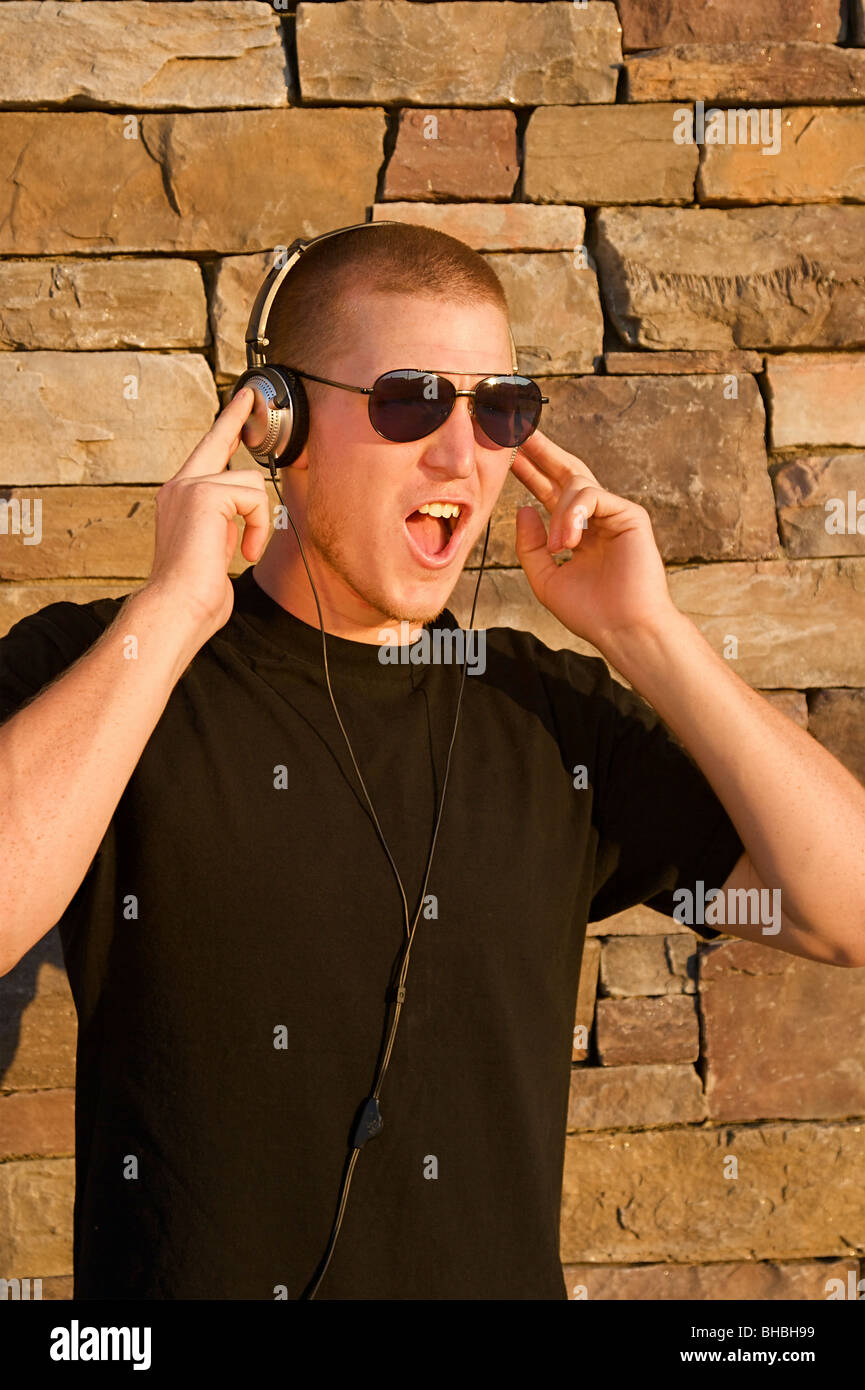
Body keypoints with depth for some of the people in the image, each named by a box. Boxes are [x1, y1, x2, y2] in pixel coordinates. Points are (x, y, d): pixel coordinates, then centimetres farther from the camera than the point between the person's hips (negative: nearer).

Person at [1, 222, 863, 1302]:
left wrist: (644, 636, -7)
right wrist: (172, 609, -21)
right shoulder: (88, 667, -6)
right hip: (190, 1273, -3)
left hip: (502, 1270, 3)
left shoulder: (555, 716, 4)